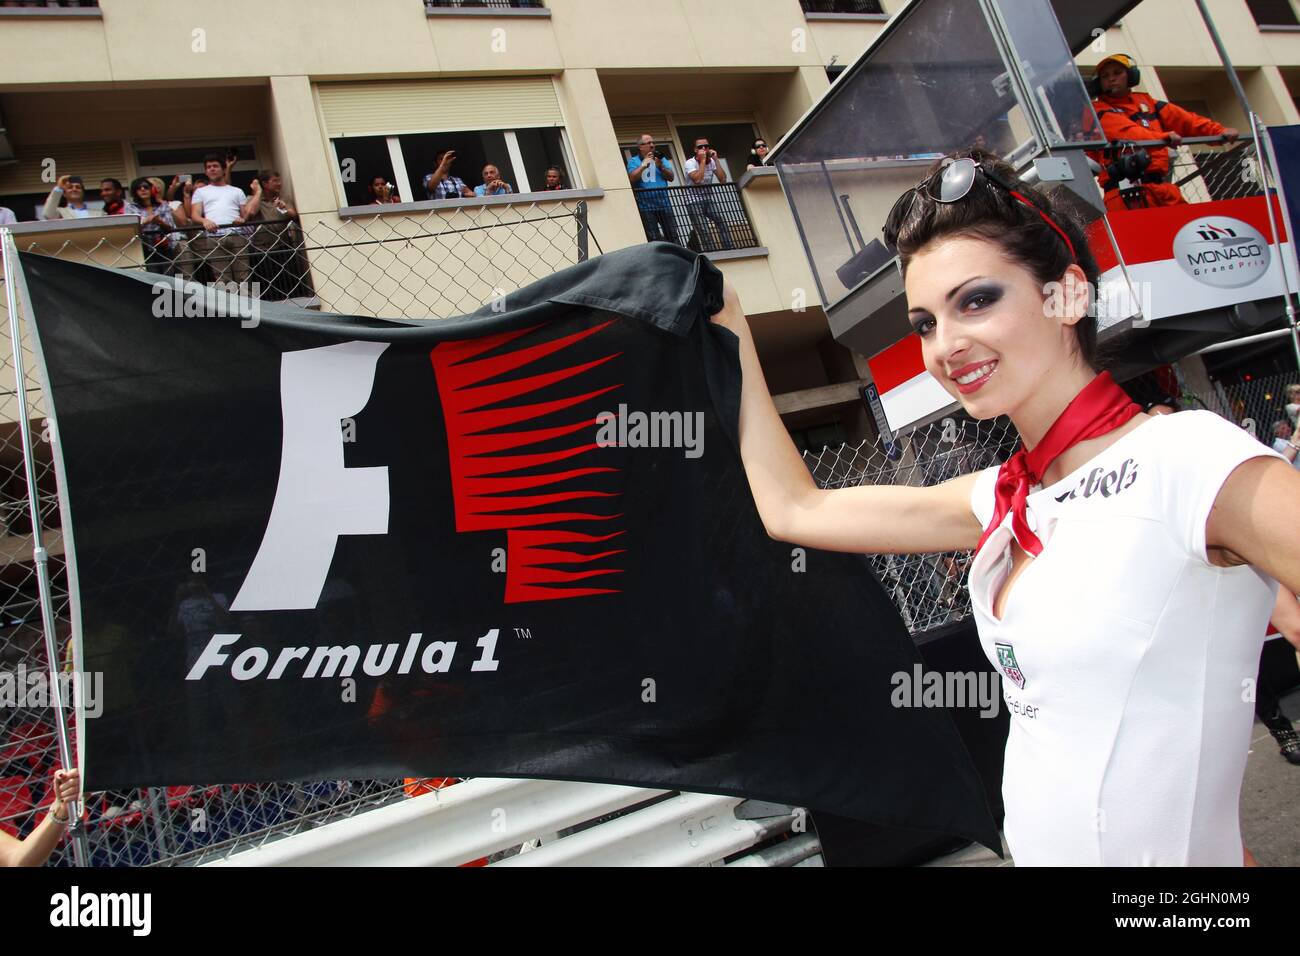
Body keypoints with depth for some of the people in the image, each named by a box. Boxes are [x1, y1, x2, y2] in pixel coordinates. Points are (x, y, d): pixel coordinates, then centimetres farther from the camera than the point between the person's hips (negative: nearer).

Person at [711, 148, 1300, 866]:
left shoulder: (1190, 459, -18)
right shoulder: (1003, 499, 2)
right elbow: (793, 509, 7)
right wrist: (733, 331, 10)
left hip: (1170, 851, -6)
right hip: (1038, 847, 6)